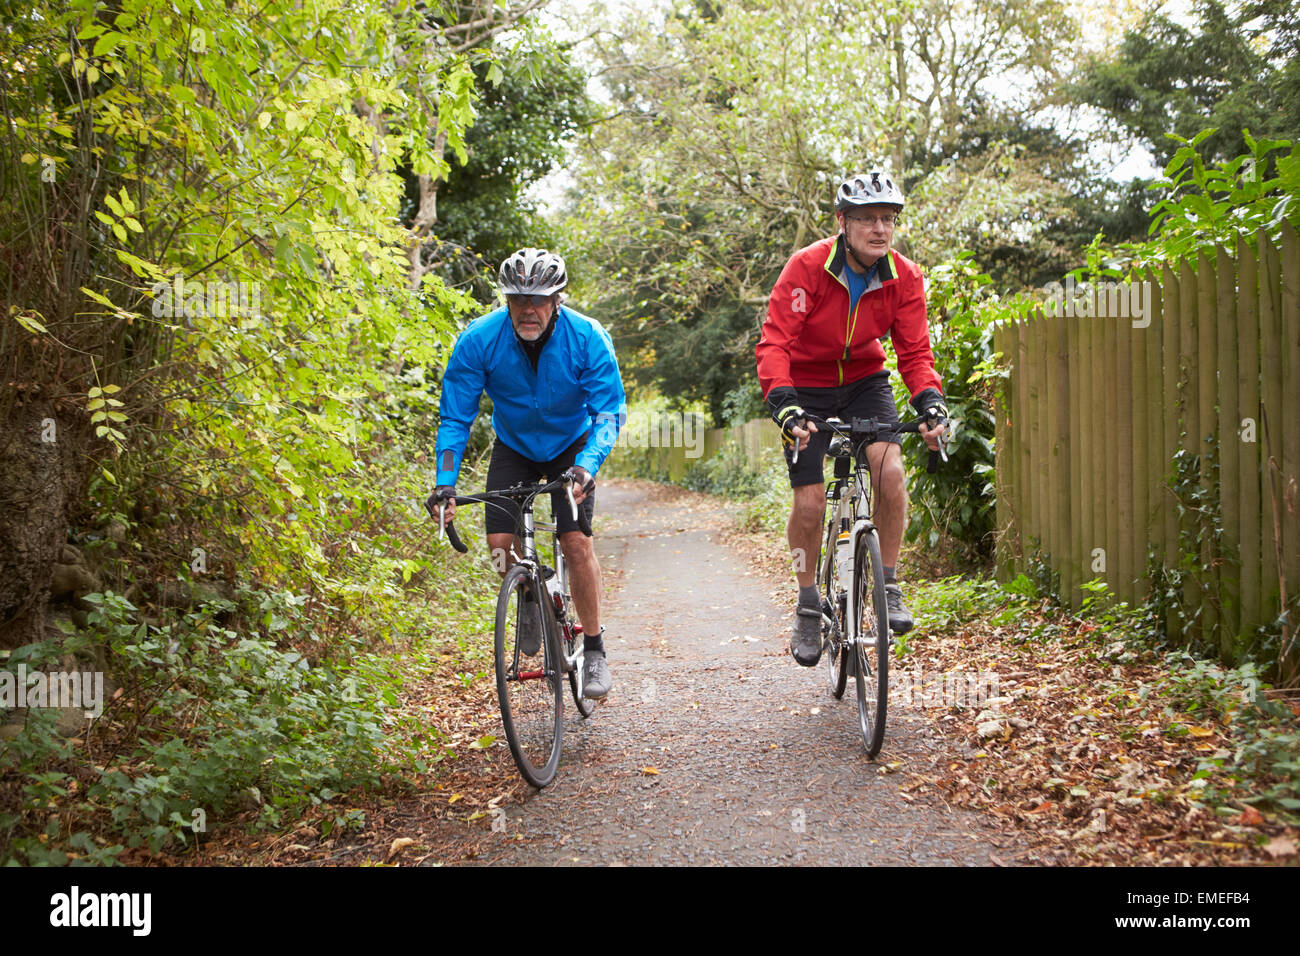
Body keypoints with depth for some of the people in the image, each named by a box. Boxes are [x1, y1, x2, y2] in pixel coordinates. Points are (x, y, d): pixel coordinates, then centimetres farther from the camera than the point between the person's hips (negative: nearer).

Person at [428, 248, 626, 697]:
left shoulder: (588, 338, -27)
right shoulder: (479, 340, -25)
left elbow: (609, 412, -25)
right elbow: (454, 419, -19)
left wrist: (585, 467, -43)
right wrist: (445, 483, -32)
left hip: (571, 446, -1)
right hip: (513, 447, 2)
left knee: (576, 542, -16)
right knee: (500, 546, -14)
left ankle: (594, 650, 1)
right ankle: (531, 594, 22)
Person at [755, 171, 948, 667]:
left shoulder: (904, 278, -14)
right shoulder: (807, 267, -24)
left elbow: (915, 353, -12)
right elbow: (774, 343, -28)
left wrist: (931, 403, -31)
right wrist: (784, 406, -43)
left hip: (865, 382, 2)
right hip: (807, 388, -2)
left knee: (890, 469, -23)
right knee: (809, 502, -7)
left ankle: (889, 586, -6)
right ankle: (808, 607, 16)